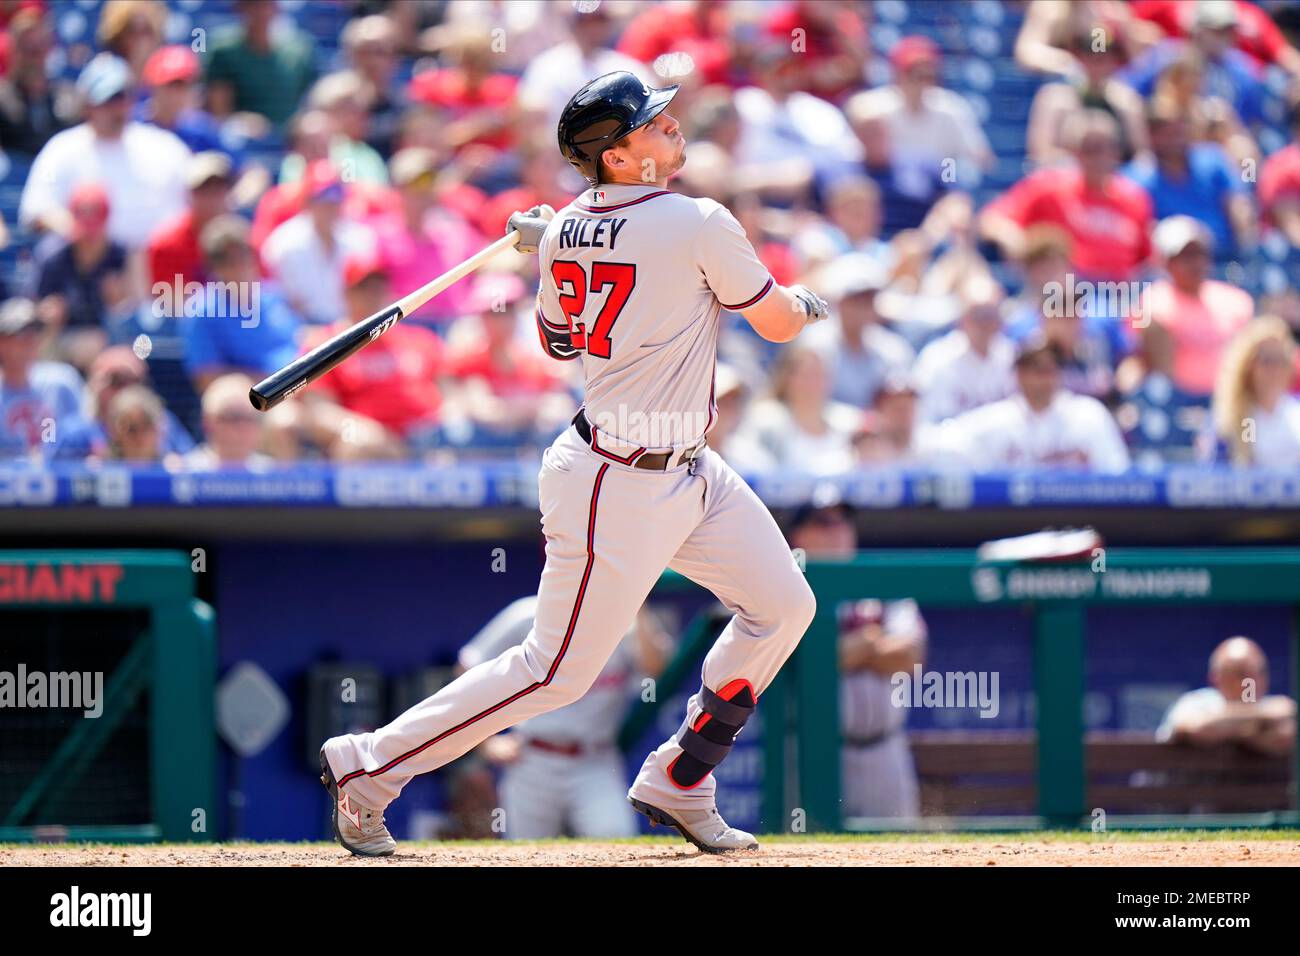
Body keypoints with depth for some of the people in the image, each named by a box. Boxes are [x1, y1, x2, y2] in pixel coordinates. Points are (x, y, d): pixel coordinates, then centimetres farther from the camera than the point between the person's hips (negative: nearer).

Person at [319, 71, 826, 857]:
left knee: (783, 605, 13)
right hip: (619, 490, -9)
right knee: (559, 671, -2)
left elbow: (559, 341, 16)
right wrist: (806, 303, 15)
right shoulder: (699, 225, -20)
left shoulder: (566, 231, 2)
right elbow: (778, 324, -7)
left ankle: (678, 786, 20)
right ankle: (368, 767, 7)